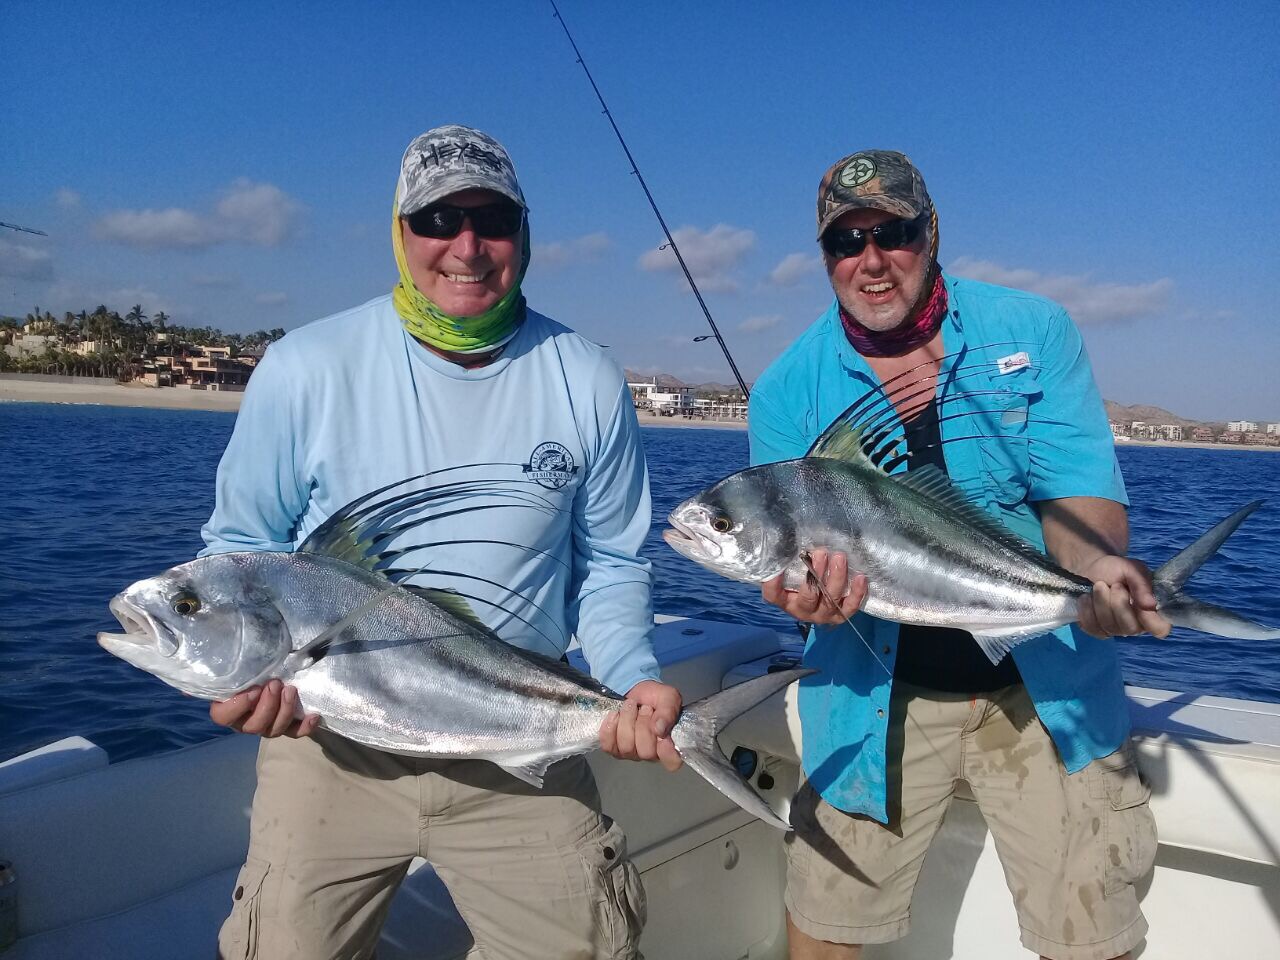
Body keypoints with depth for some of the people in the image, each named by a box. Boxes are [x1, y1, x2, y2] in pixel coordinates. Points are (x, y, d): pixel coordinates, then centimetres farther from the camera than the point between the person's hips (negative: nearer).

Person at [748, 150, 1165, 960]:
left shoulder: (1035, 333, -3)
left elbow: (1081, 490, -8)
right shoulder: (788, 391, -4)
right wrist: (809, 590, -27)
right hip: (877, 694, 1)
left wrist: (1096, 570, -30)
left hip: (1044, 684, 0)